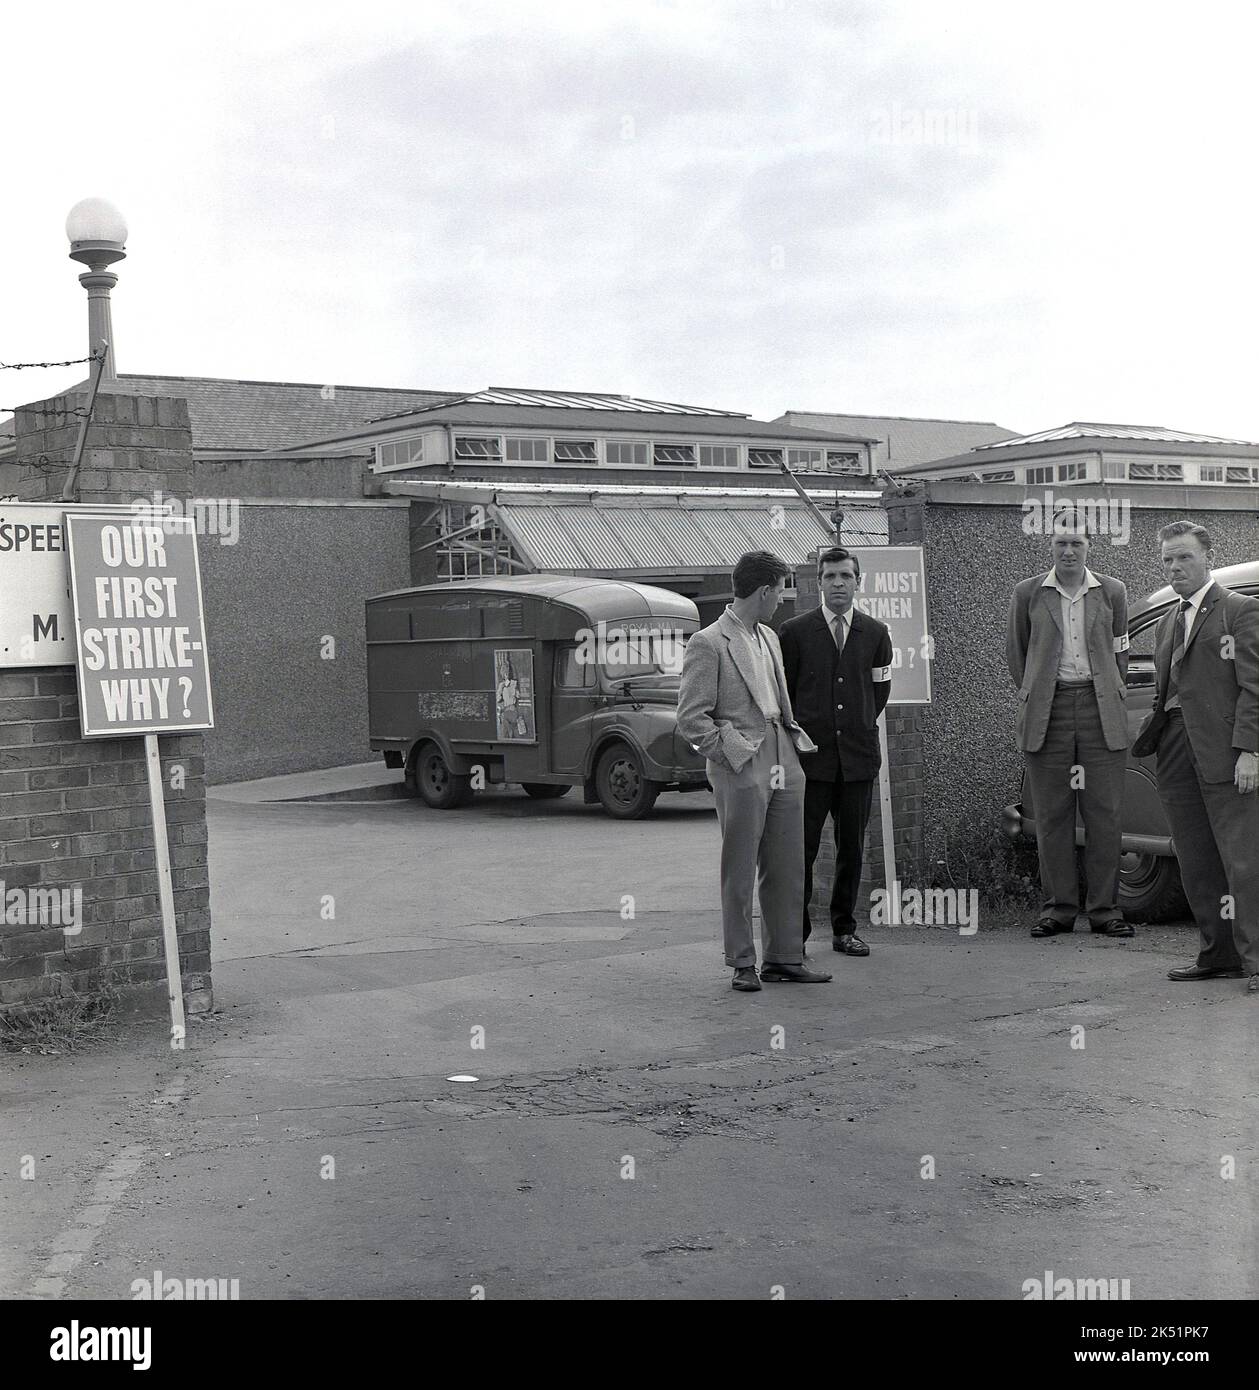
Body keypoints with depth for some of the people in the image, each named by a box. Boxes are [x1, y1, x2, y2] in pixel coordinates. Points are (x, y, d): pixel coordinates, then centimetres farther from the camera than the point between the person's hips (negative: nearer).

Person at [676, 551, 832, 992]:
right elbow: (691, 719, -9)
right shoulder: (708, 643, -7)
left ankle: (784, 958, 18)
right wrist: (733, 753, -12)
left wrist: (796, 739, 14)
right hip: (741, 771, -7)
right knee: (739, 872, 1)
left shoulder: (769, 638, 18)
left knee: (788, 869, 9)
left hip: (784, 763, 8)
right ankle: (743, 964, 9)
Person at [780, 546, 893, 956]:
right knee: (802, 846, -4)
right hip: (810, 754, -3)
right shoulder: (795, 631, 1)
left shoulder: (876, 633, 9)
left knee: (852, 847, 7)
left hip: (858, 755, 3)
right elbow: (783, 692, 6)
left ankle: (844, 929, 17)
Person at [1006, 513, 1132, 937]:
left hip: (1101, 710, 0)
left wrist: (1110, 698, 12)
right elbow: (1015, 653, 13)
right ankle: (1058, 908, 9)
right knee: (1052, 815, 2)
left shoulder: (1112, 592, 8)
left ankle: (1104, 909, 7)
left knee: (1104, 813, 0)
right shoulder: (1028, 593, 5)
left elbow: (1119, 652, 15)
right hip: (1048, 712, 0)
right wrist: (1033, 699, 10)